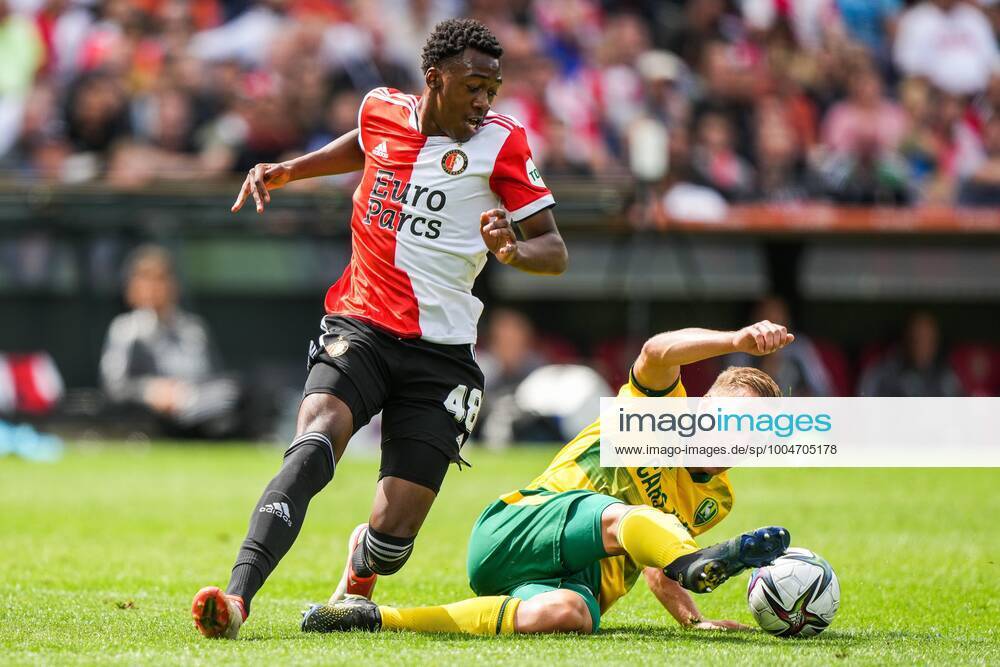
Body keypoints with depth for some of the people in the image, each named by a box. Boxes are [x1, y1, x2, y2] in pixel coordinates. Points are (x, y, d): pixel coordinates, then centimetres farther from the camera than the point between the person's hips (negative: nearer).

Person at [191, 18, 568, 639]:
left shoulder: (501, 143, -3)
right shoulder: (381, 110, 4)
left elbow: (555, 252, -2)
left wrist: (513, 249, -24)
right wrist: (287, 170, 20)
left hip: (441, 354, -1)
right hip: (359, 326, 1)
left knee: (393, 535, -7)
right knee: (313, 445, -31)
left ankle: (361, 565, 32)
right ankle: (237, 596, -40)